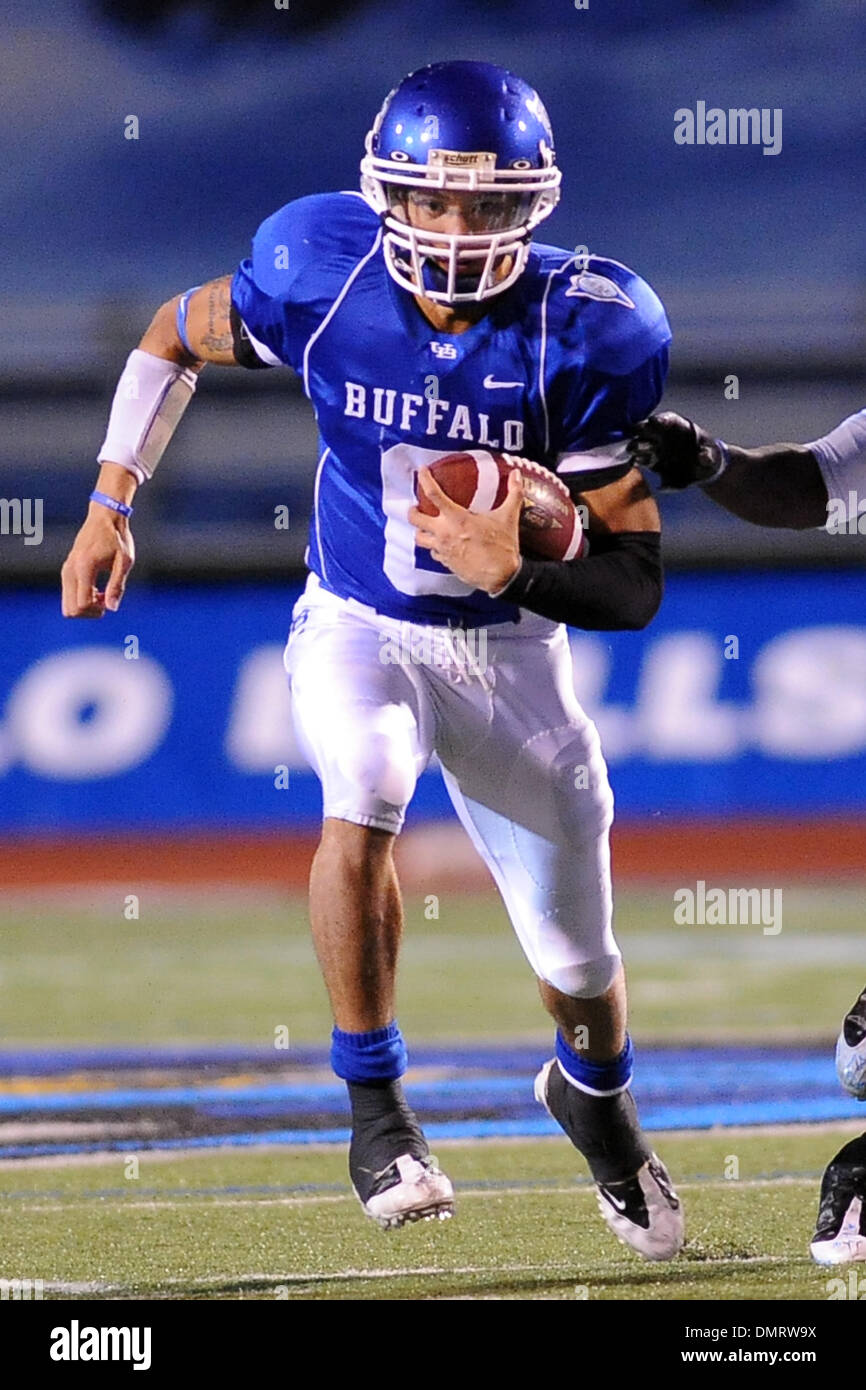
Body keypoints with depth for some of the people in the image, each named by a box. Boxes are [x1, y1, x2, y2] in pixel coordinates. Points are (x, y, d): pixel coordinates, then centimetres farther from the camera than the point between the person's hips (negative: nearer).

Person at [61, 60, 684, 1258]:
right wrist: (110, 506, 3)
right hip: (356, 627, -1)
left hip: (508, 650, 1)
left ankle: (594, 1093, 48)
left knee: (579, 962, 9)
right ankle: (374, 1101, -15)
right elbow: (180, 336, 5)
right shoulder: (320, 281, -19)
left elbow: (636, 580, -18)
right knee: (364, 799, -34)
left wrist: (521, 570, -37)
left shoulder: (585, 338, -22)